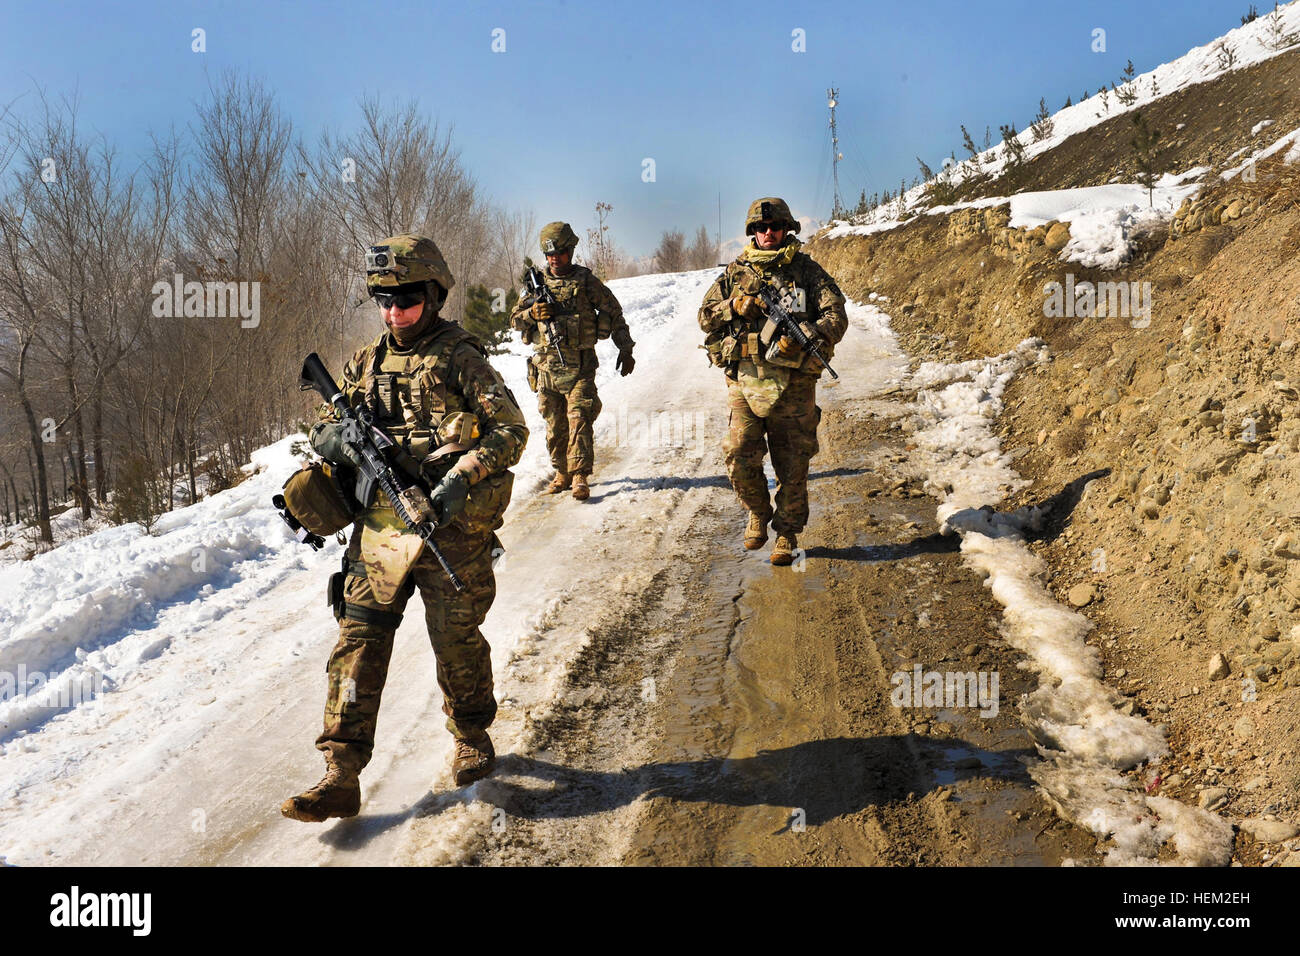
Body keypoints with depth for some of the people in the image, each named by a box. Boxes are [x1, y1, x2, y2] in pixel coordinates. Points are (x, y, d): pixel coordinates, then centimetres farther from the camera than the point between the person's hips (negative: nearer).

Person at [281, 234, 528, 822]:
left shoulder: (460, 357, -2)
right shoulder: (366, 364, 13)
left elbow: (510, 429, -6)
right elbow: (323, 427, 18)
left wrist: (461, 477, -20)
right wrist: (342, 441, -8)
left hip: (451, 530, -4)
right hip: (380, 530, 4)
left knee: (457, 643, 7)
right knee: (358, 644, 0)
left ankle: (472, 740, 33)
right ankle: (341, 778, 5)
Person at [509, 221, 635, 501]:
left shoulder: (586, 281, 2)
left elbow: (615, 314, 9)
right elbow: (514, 319, 12)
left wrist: (625, 349, 7)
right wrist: (532, 313, -10)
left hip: (579, 367, -3)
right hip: (546, 367, 3)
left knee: (578, 420, -11)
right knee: (555, 425, 8)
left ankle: (580, 477, -9)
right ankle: (562, 474, 20)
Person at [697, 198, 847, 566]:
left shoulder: (806, 270, 5)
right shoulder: (735, 272, 12)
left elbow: (836, 316, -3)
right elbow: (705, 316, 14)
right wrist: (734, 307, -6)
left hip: (792, 383, -1)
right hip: (745, 380, 2)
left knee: (792, 466, 4)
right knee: (739, 459, -4)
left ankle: (787, 534, 19)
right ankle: (759, 513, 23)